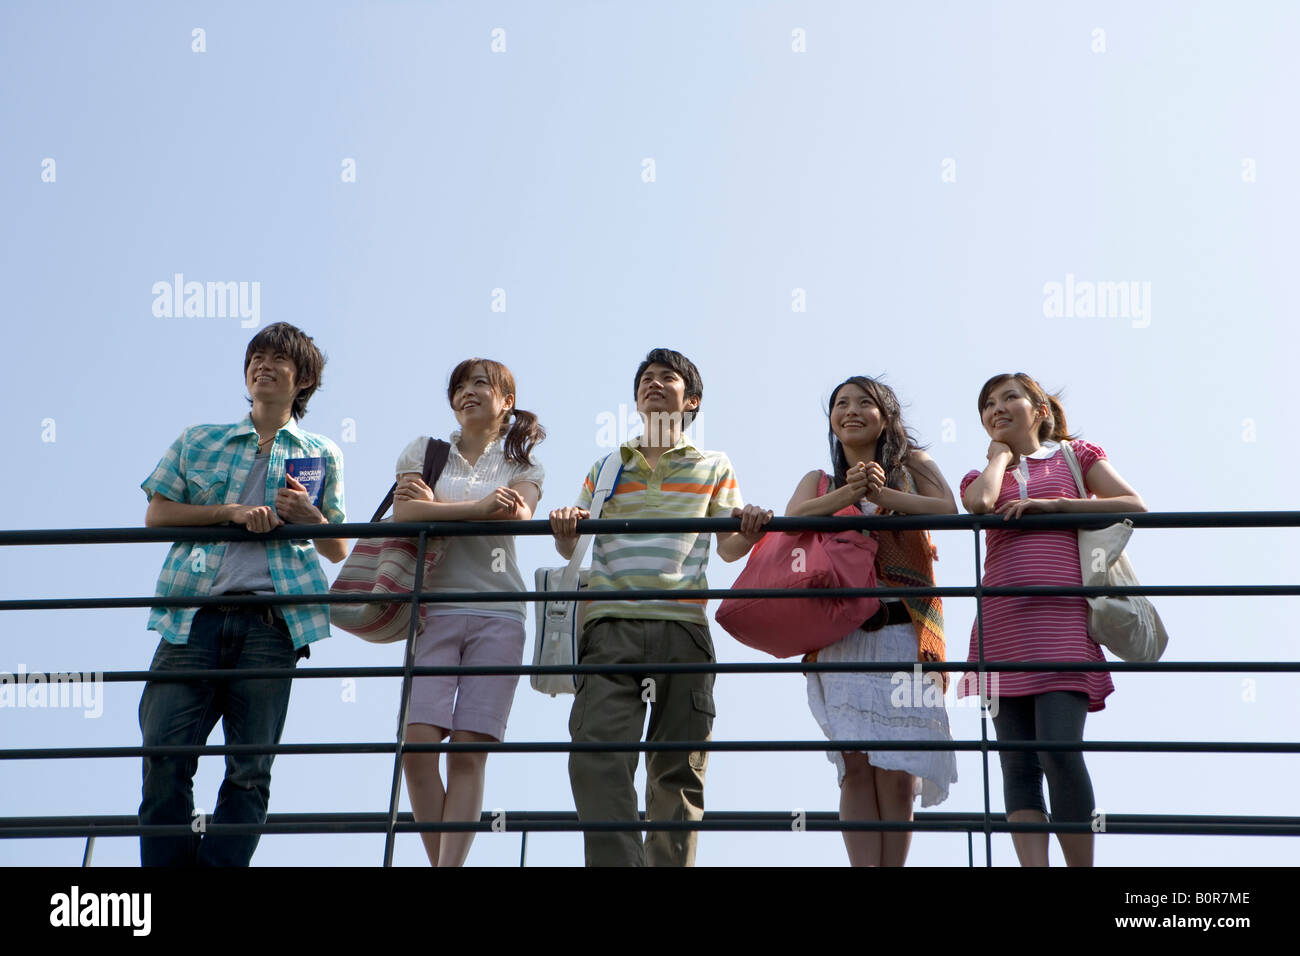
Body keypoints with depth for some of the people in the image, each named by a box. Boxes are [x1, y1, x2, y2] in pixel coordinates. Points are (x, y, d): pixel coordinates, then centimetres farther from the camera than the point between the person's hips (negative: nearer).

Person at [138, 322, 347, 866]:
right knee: (164, 755, -8)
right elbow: (157, 514, 10)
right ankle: (164, 864, 0)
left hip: (270, 624, 0)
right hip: (194, 618, 1)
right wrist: (231, 511, -3)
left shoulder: (322, 455, 17)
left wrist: (311, 516, -3)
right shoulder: (199, 441, 19)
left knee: (250, 769, -3)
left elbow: (338, 553, 19)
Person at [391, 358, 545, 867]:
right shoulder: (425, 450, 15)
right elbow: (404, 513, -4)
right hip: (433, 609, 1)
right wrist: (478, 507, -15)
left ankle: (451, 862, -13)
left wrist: (433, 505, -9)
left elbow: (517, 515, -8)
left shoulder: (522, 462, 14)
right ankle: (439, 859, 0)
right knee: (417, 741, -13)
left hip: (497, 614, -1)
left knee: (469, 751, -9)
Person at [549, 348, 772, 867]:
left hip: (682, 625, 0)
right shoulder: (607, 467, 24)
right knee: (597, 753, -19)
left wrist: (749, 532, -9)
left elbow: (729, 546, 13)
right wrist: (564, 530, -4)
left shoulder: (713, 467, 21)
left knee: (678, 768, -2)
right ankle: (616, 862, -23)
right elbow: (572, 546, 20)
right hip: (610, 622, 0)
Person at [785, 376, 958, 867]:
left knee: (897, 773, -6)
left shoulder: (912, 465, 13)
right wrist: (848, 495, -19)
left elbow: (948, 510, -5)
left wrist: (883, 494, -18)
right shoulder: (820, 480, 17)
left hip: (905, 629, -1)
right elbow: (792, 518, -4)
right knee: (856, 764, -9)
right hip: (842, 632, 1)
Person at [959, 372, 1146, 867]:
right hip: (1002, 621, 3)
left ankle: (1082, 865, -8)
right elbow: (980, 503, -5)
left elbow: (1134, 506, 2)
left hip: (1062, 617, -3)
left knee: (1059, 749, -18)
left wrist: (1050, 503, -3)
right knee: (1018, 764, -3)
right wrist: (1000, 453, 13)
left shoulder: (1074, 456, 16)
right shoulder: (983, 475, 21)